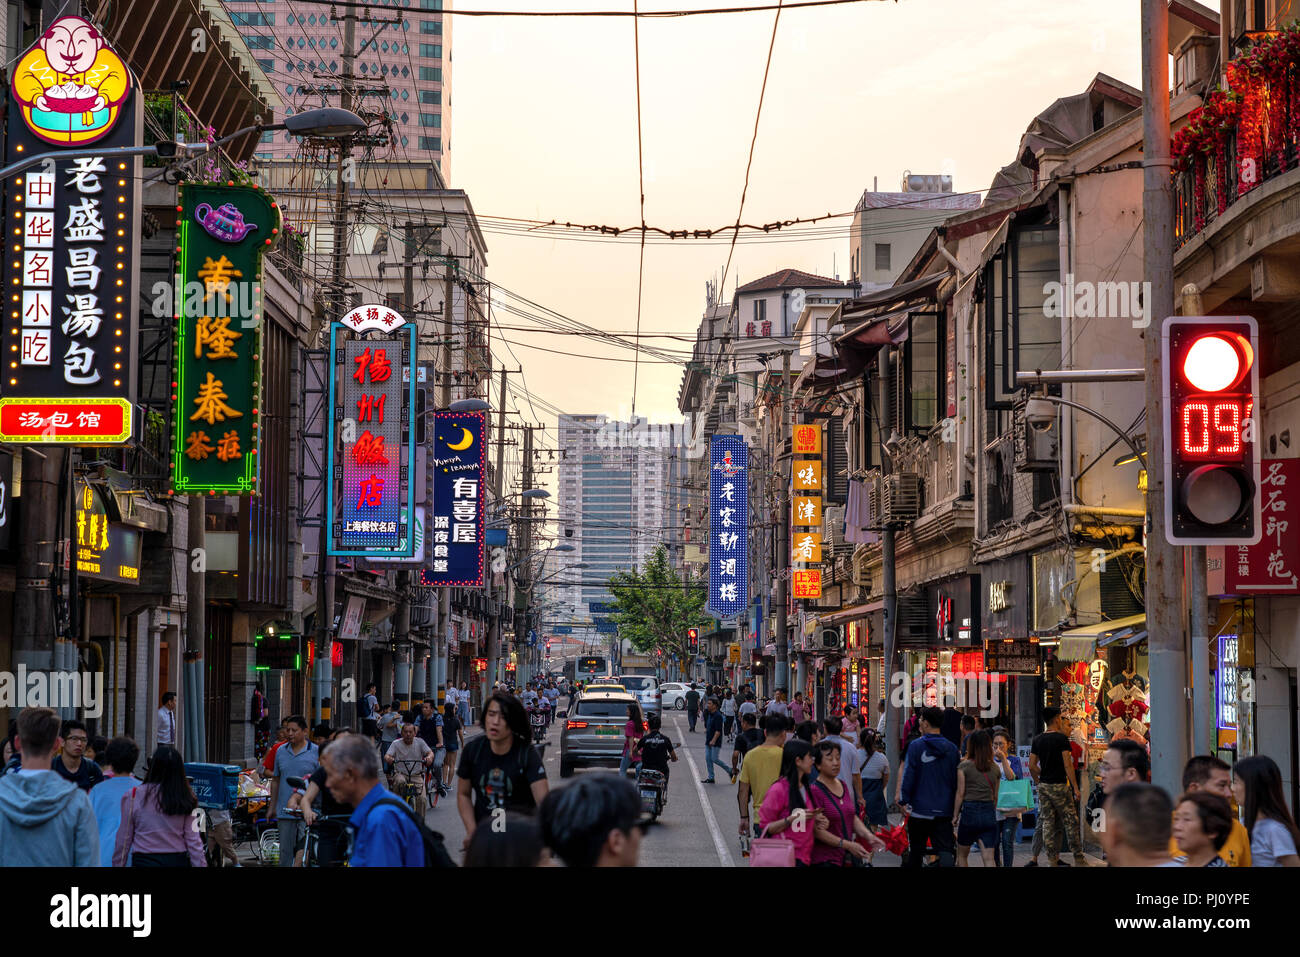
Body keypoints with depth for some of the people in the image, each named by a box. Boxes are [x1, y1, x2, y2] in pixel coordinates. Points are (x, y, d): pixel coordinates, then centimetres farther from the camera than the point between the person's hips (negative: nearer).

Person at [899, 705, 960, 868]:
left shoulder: (915, 746, -8)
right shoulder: (952, 748, 4)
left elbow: (908, 775, -10)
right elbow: (956, 779, 8)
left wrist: (904, 800, -3)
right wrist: (955, 807, 16)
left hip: (920, 809, -2)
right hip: (944, 810, 3)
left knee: (915, 852, 11)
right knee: (945, 851, -4)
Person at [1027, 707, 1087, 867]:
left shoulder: (1037, 740, 8)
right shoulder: (1061, 739, -10)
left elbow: (1032, 766, 5)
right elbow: (1067, 765, -14)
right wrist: (1075, 787, -11)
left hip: (1043, 786, 6)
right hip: (1059, 785, -6)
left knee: (1047, 823, 6)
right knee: (1070, 821, 2)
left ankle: (1052, 860, 6)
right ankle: (1079, 859, 5)